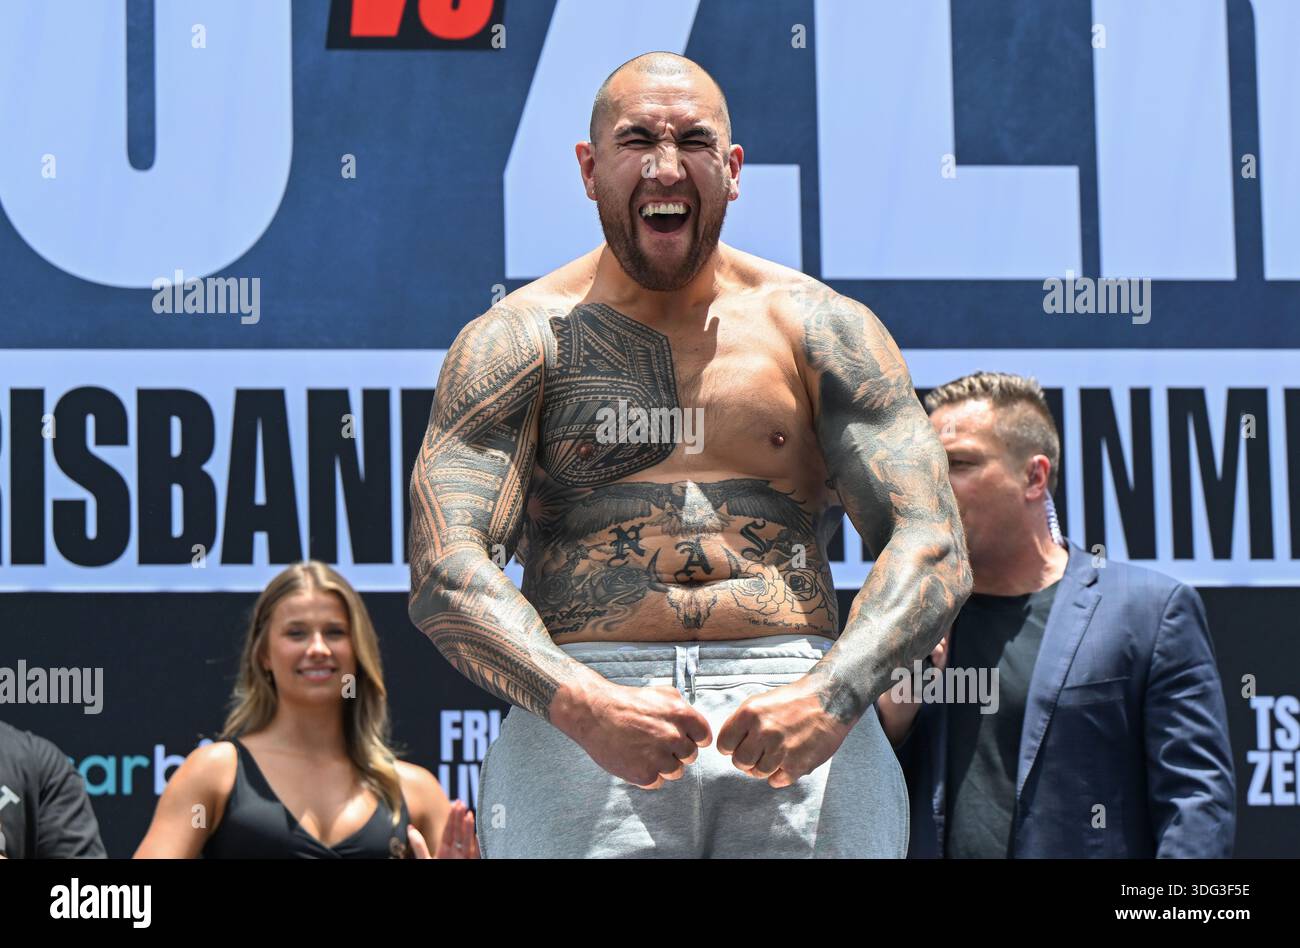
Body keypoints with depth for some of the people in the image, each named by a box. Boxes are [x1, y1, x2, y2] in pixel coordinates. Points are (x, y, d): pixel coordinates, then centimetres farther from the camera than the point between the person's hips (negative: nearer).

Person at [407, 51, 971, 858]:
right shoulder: (522, 340, 10)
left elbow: (933, 547, 4)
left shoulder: (821, 330, 12)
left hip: (795, 712, 1)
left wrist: (832, 694, -15)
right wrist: (583, 705, -19)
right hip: (580, 727, -1)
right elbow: (445, 574, -2)